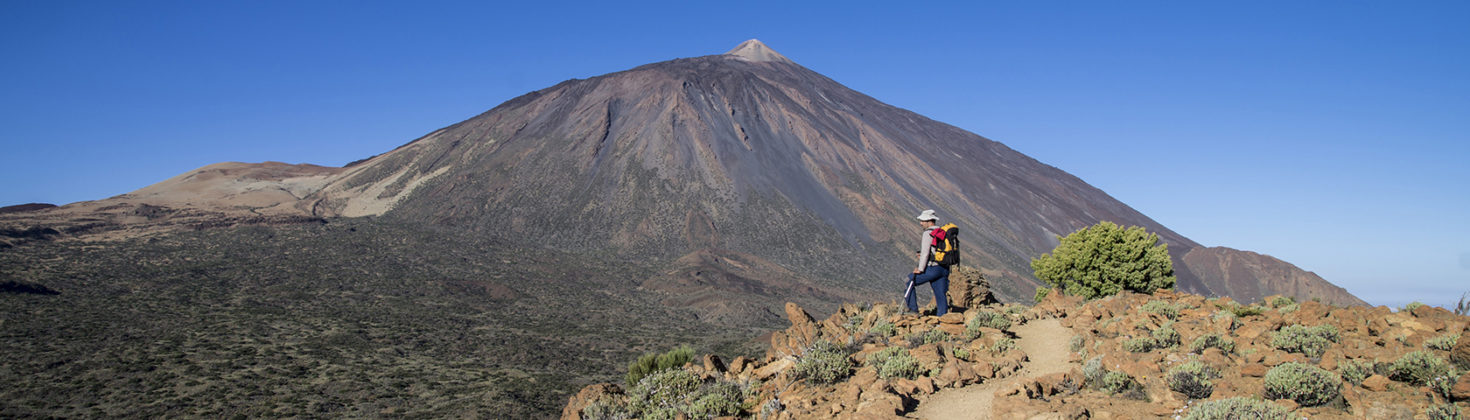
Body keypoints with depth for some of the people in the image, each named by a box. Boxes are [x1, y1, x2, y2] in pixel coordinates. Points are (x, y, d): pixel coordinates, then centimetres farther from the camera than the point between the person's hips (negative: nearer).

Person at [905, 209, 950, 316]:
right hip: (944, 269, 8)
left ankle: (913, 309, 7)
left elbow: (925, 253, -15)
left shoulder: (928, 233, -9)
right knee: (941, 296, 7)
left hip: (932, 268, -8)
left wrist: (920, 269, -11)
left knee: (910, 281, 8)